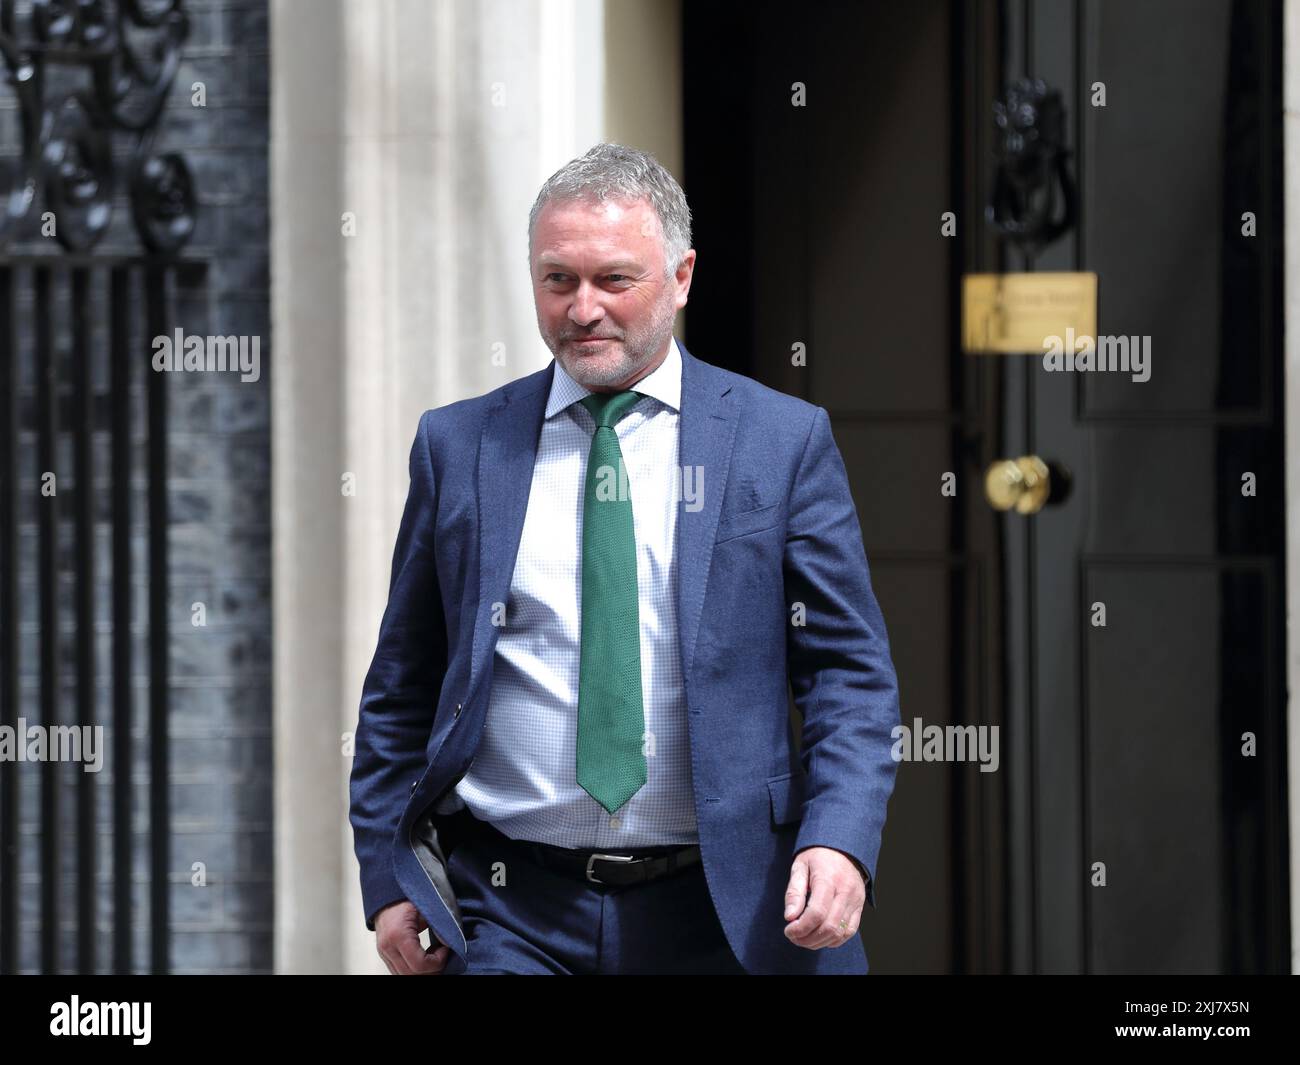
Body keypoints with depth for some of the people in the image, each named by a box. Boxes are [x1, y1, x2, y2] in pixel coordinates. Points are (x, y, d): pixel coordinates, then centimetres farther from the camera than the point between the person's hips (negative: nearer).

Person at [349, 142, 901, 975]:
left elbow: (850, 673, 1)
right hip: (511, 917, 1)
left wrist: (840, 843, -14)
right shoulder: (458, 447, 8)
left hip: (722, 914, 0)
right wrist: (387, 876, 2)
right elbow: (402, 687, 12)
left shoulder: (785, 442, 3)